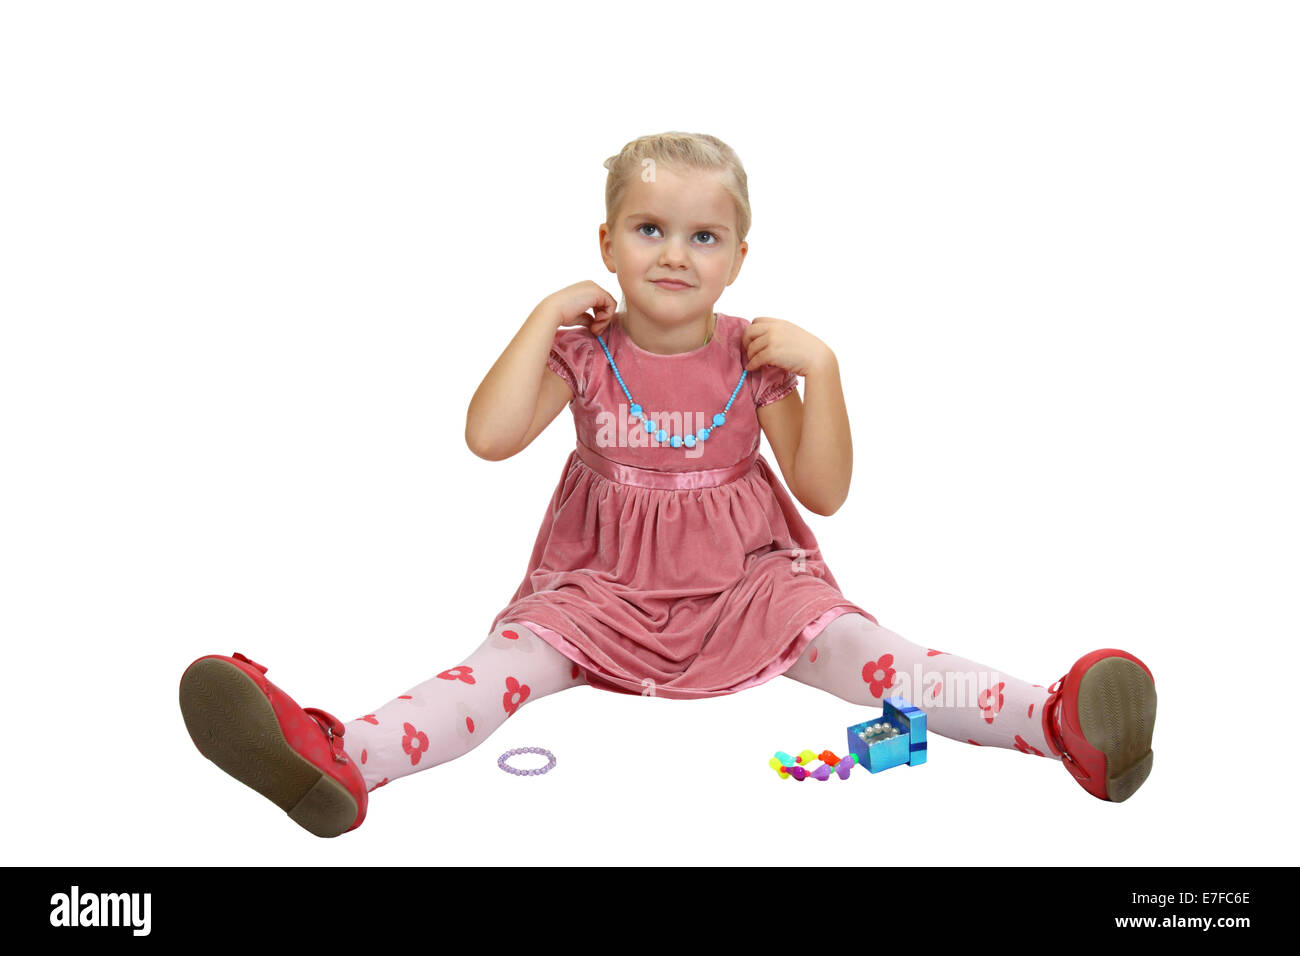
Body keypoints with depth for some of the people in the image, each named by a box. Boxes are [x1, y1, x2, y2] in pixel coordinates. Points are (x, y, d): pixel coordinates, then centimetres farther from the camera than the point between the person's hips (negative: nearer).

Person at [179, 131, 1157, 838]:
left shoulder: (753, 357, 0)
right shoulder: (585, 352, 0)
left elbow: (826, 491, -3)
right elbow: (489, 437, -17)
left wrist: (820, 366, -14)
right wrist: (547, 314, -12)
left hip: (746, 581, 0)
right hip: (606, 585, 0)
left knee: (846, 639, -24)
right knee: (516, 653, -25)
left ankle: (1059, 721, -39)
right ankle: (339, 759, -46)